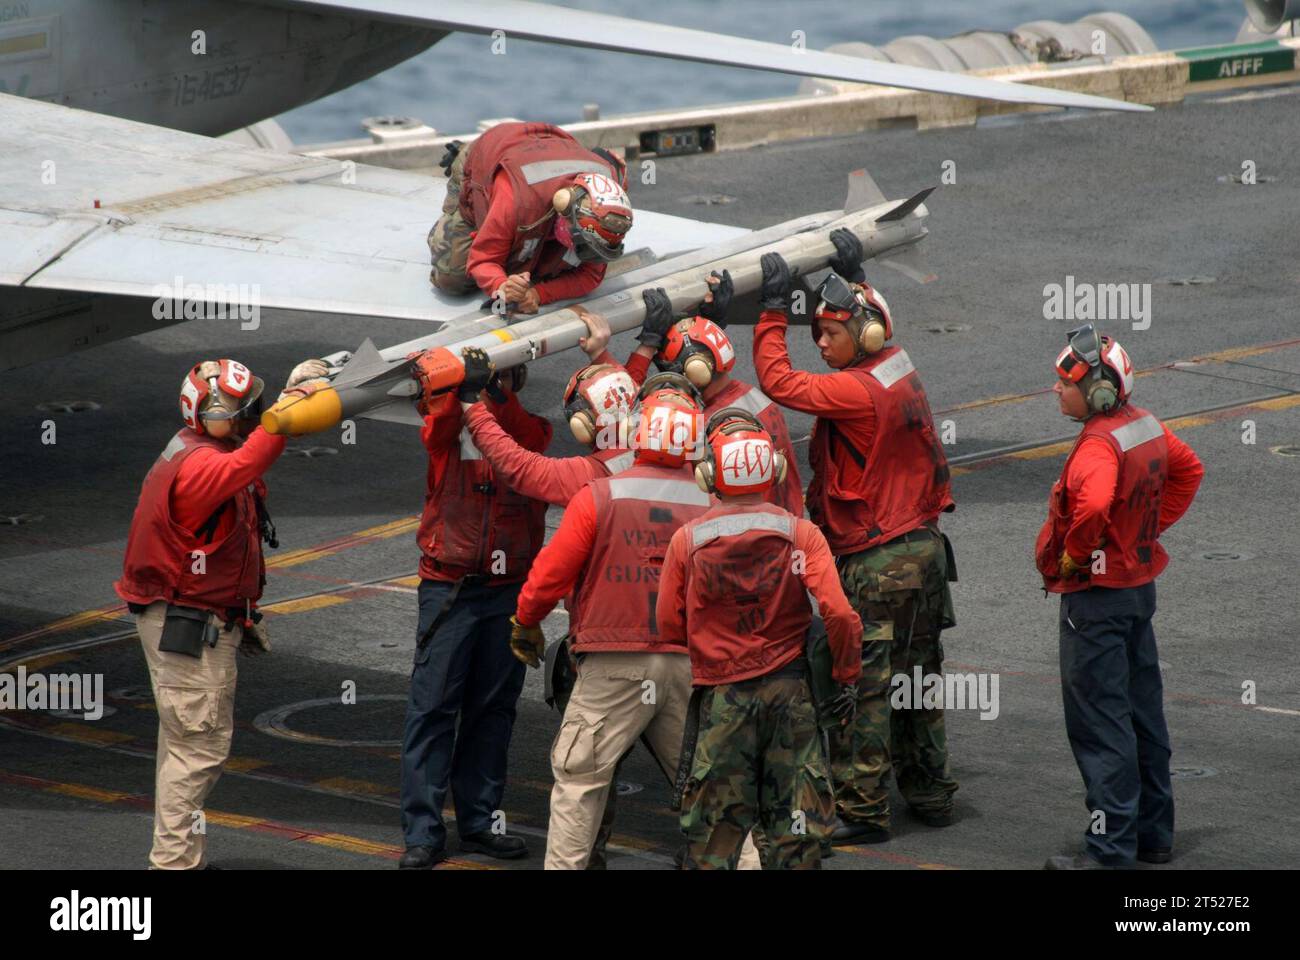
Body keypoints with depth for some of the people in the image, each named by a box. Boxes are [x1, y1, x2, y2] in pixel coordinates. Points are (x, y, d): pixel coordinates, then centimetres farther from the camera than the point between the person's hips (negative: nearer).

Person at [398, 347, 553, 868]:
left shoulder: (527, 417, 6)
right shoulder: (447, 414, 4)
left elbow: (530, 439, -16)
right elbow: (437, 428, -20)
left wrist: (496, 392, -34)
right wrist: (463, 387, -39)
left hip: (510, 586, 2)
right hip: (449, 585, -2)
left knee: (493, 707, 9)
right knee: (433, 704, -4)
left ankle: (480, 818, 19)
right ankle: (422, 830, -4)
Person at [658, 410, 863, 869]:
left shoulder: (688, 540, -5)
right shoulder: (801, 535, -6)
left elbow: (668, 625, 1)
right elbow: (838, 613, -13)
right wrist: (848, 676, 0)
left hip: (720, 695, 0)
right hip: (790, 691, 0)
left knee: (714, 830, 8)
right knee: (795, 824, 8)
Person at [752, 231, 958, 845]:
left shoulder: (857, 392, -21)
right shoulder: (900, 369, 6)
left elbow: (778, 381, -22)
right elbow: (864, 322, 28)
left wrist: (773, 309, -15)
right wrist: (852, 274, 29)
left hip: (874, 563, -9)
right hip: (924, 547, 9)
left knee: (862, 684, -3)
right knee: (916, 675, 18)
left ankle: (862, 809, 0)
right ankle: (929, 793, 27)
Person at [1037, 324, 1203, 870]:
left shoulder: (1099, 444, -23)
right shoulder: (1145, 426, 5)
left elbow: (1093, 503, -41)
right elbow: (1188, 470, 21)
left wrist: (1073, 556, -24)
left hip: (1096, 595, -9)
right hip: (1140, 584, 9)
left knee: (1098, 722, -3)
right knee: (1142, 712, 16)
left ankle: (1111, 848, -1)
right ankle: (1154, 834, 25)